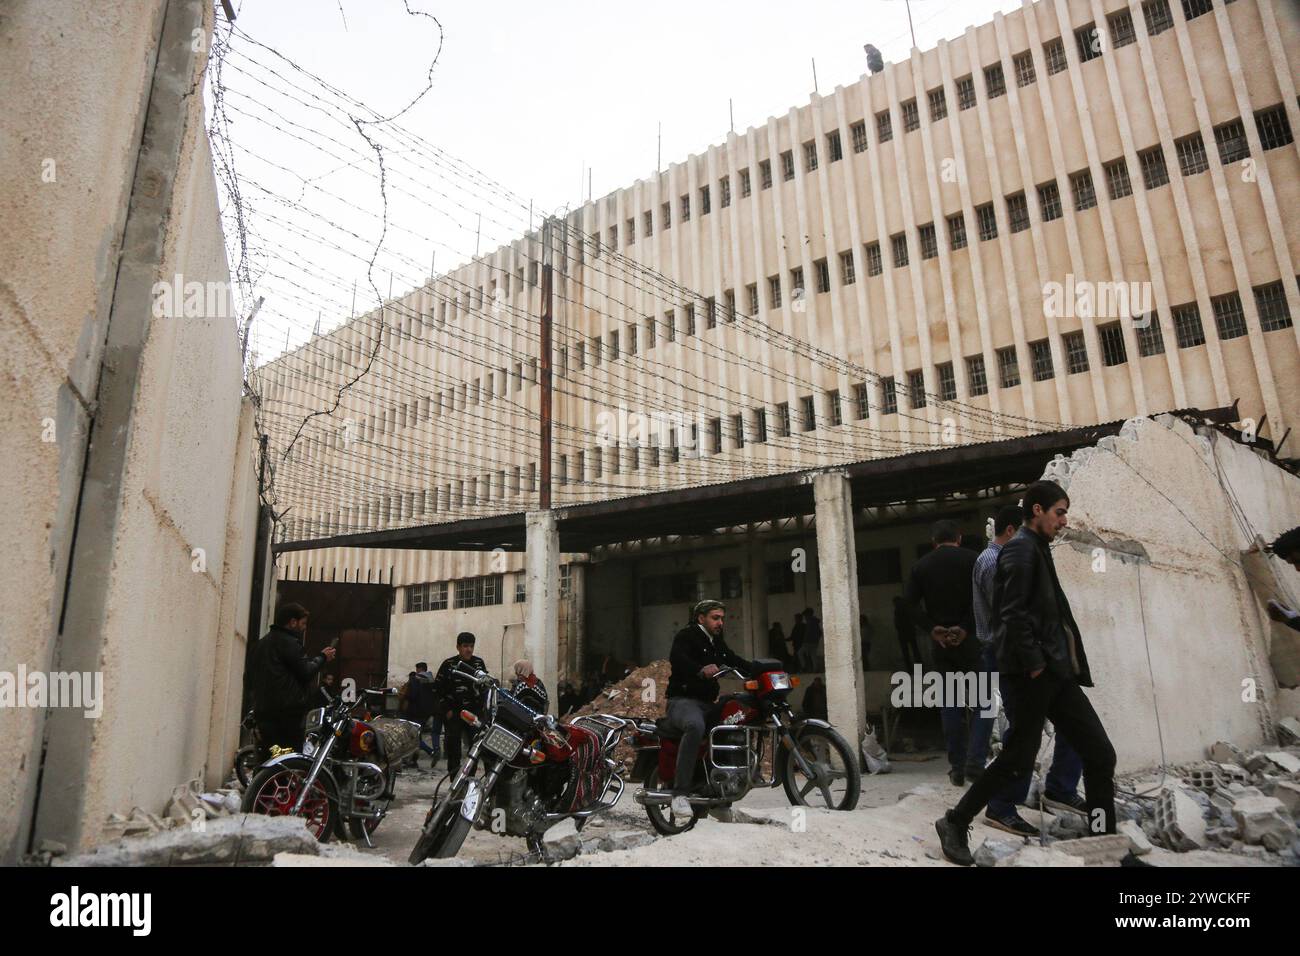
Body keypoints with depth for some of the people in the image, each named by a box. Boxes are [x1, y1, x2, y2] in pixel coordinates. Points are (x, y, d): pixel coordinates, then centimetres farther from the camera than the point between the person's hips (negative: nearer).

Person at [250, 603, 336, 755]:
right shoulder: (288, 642, -10)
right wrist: (322, 657, 0)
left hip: (262, 711, 10)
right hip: (286, 713, -10)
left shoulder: (263, 642, 20)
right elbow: (306, 671, -13)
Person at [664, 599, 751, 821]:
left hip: (707, 704, 9)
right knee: (696, 726, -38)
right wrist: (701, 670, -43)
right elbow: (676, 657, -24)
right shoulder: (687, 635, -4)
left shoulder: (717, 642, 23)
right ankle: (680, 795, -38)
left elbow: (735, 660, 20)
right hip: (683, 700, -9)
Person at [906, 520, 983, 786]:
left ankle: (957, 768, 11)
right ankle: (975, 763, -4)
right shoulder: (971, 560, 0)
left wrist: (932, 629, -4)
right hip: (970, 639, -3)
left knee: (950, 705, 9)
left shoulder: (921, 566, 8)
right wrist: (965, 627, -12)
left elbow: (910, 602, -3)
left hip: (940, 643, 3)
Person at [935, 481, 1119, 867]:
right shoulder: (1021, 549, -11)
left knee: (1100, 754, 8)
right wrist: (1034, 664, -17)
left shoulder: (1038, 549, 18)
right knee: (1018, 760, -2)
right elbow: (1014, 614, -20)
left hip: (1056, 673, 9)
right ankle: (955, 823, 12)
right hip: (1035, 674, -9)